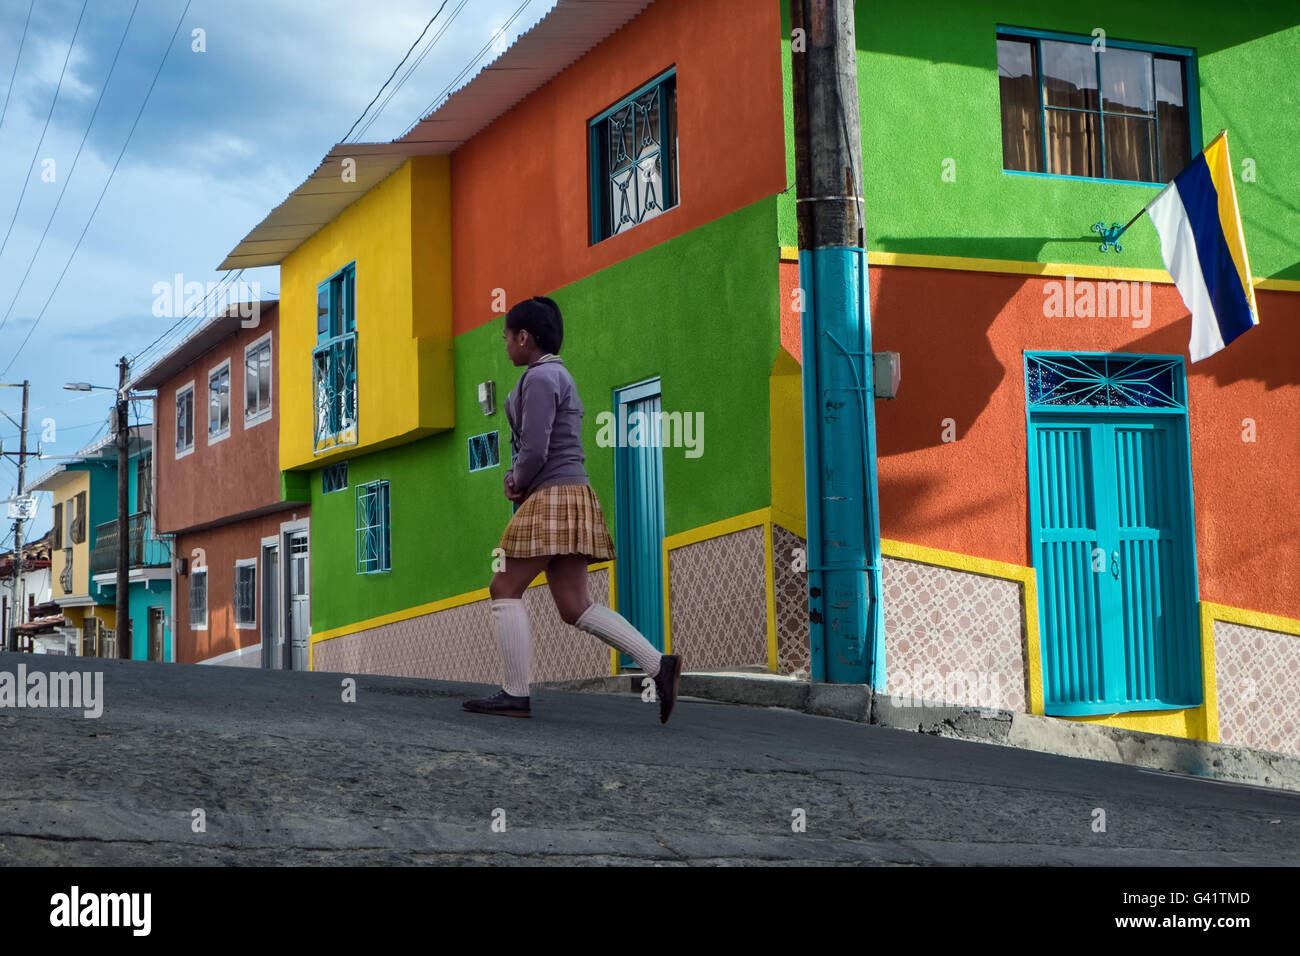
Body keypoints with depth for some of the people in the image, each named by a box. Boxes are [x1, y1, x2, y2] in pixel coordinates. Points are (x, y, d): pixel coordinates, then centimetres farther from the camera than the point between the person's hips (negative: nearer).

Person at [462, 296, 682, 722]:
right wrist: (515, 477, 9)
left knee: (506, 588, -3)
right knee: (575, 606, 5)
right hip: (567, 498, 10)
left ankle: (515, 695, -1)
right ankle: (658, 663, -2)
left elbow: (535, 449, -19)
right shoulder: (557, 375, 21)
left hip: (553, 498, -10)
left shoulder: (540, 376, -11)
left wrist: (518, 485, -1)